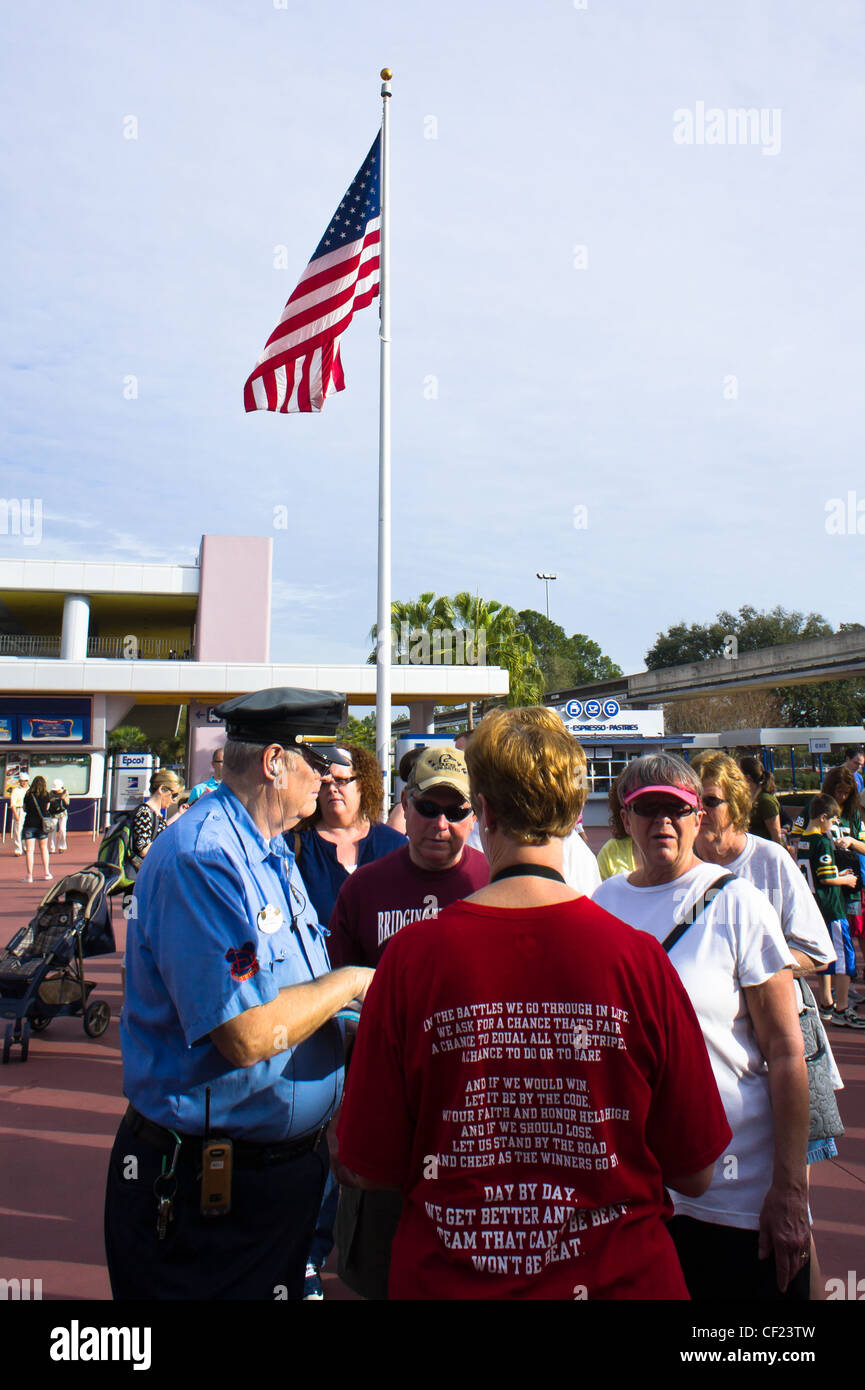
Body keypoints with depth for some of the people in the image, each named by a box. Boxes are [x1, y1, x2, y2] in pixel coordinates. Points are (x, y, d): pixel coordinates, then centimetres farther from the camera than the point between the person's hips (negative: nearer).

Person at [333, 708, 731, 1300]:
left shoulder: (412, 955, -18)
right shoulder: (640, 957, -18)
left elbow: (364, 1168, -9)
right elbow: (695, 1172, -7)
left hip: (449, 1278, 0)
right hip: (617, 1277, 0)